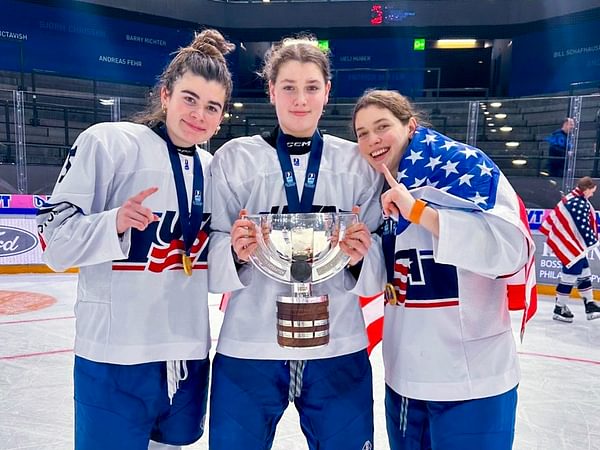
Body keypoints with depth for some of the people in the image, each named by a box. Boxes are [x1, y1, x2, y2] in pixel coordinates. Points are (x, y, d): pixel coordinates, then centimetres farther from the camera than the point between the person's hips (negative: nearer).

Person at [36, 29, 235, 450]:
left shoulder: (212, 168, 8)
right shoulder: (108, 141, -10)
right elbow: (55, 238, -10)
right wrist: (114, 223, -27)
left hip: (188, 355, 6)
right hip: (117, 357, -5)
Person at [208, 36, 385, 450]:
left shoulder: (359, 161, 2)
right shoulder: (234, 157, -1)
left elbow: (376, 268, 2)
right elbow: (215, 261, -2)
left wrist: (360, 256, -19)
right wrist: (236, 253, -22)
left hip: (338, 348, 1)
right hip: (249, 347, 0)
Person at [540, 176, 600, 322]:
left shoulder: (571, 198, 10)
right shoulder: (580, 204, -20)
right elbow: (583, 227, -20)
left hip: (571, 242, 11)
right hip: (566, 243, -11)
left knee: (583, 270, 14)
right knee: (572, 272, -7)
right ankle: (559, 309, -1)